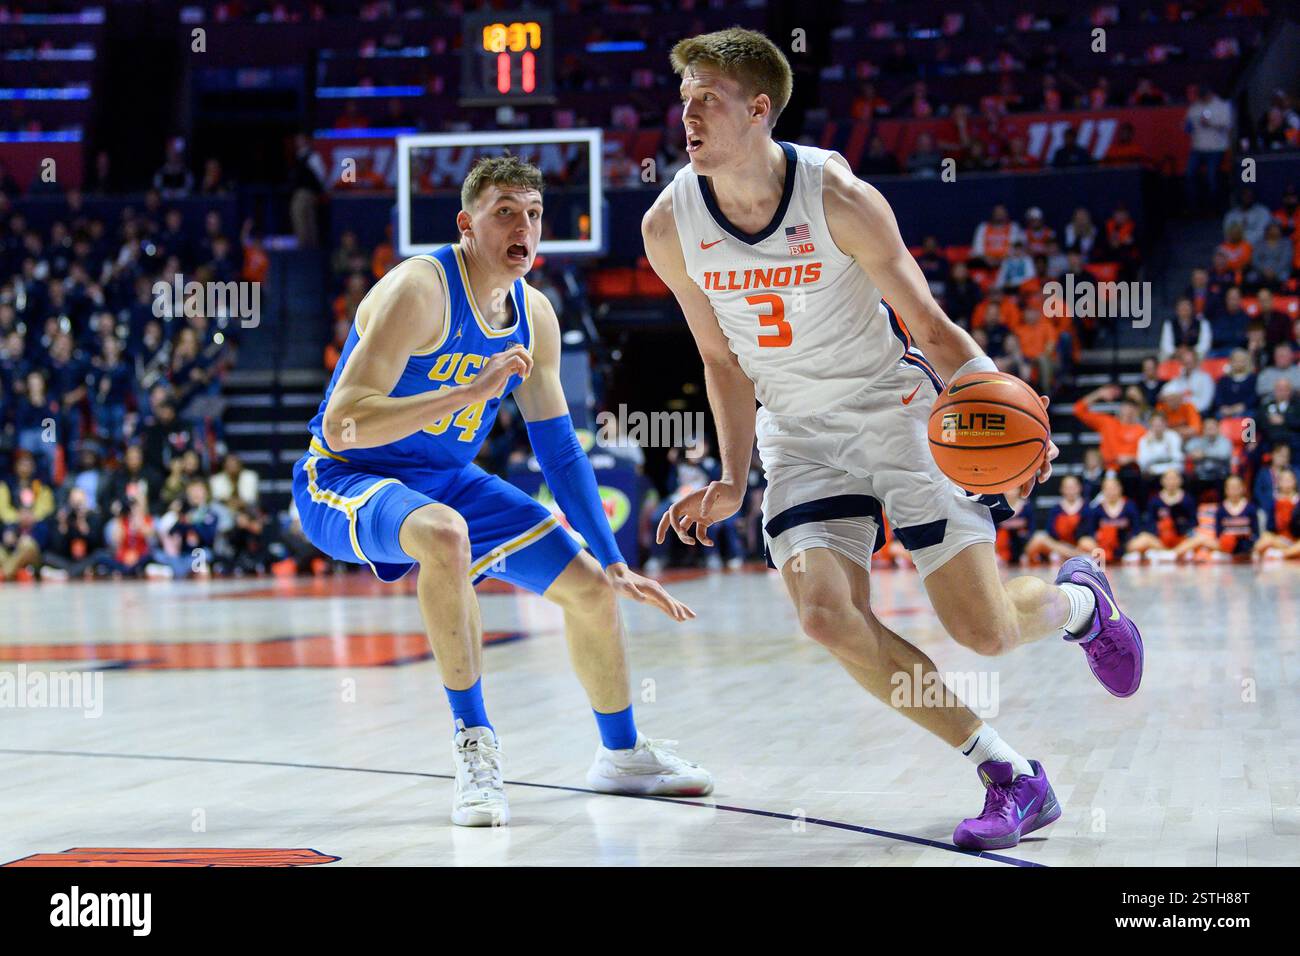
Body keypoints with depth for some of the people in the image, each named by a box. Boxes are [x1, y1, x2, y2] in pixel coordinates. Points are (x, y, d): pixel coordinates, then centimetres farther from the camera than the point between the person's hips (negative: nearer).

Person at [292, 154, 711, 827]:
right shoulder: (418, 291, -24)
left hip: (449, 481, 8)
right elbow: (341, 425, -33)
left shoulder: (535, 317, -1)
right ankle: (474, 745, -25)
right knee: (445, 535, -40)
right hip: (346, 480, -8)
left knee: (591, 587, 6)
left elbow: (560, 450, 9)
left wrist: (614, 563, 8)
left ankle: (622, 754, 31)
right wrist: (471, 391, -40)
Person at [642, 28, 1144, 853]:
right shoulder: (670, 227, -9)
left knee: (985, 632, -8)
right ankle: (1011, 776, -7)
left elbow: (932, 329, -12)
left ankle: (1078, 600, 31)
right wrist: (733, 482, 3)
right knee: (828, 616, -20)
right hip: (800, 433, 3)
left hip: (898, 408, -3)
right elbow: (724, 360, 6)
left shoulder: (838, 197, -20)